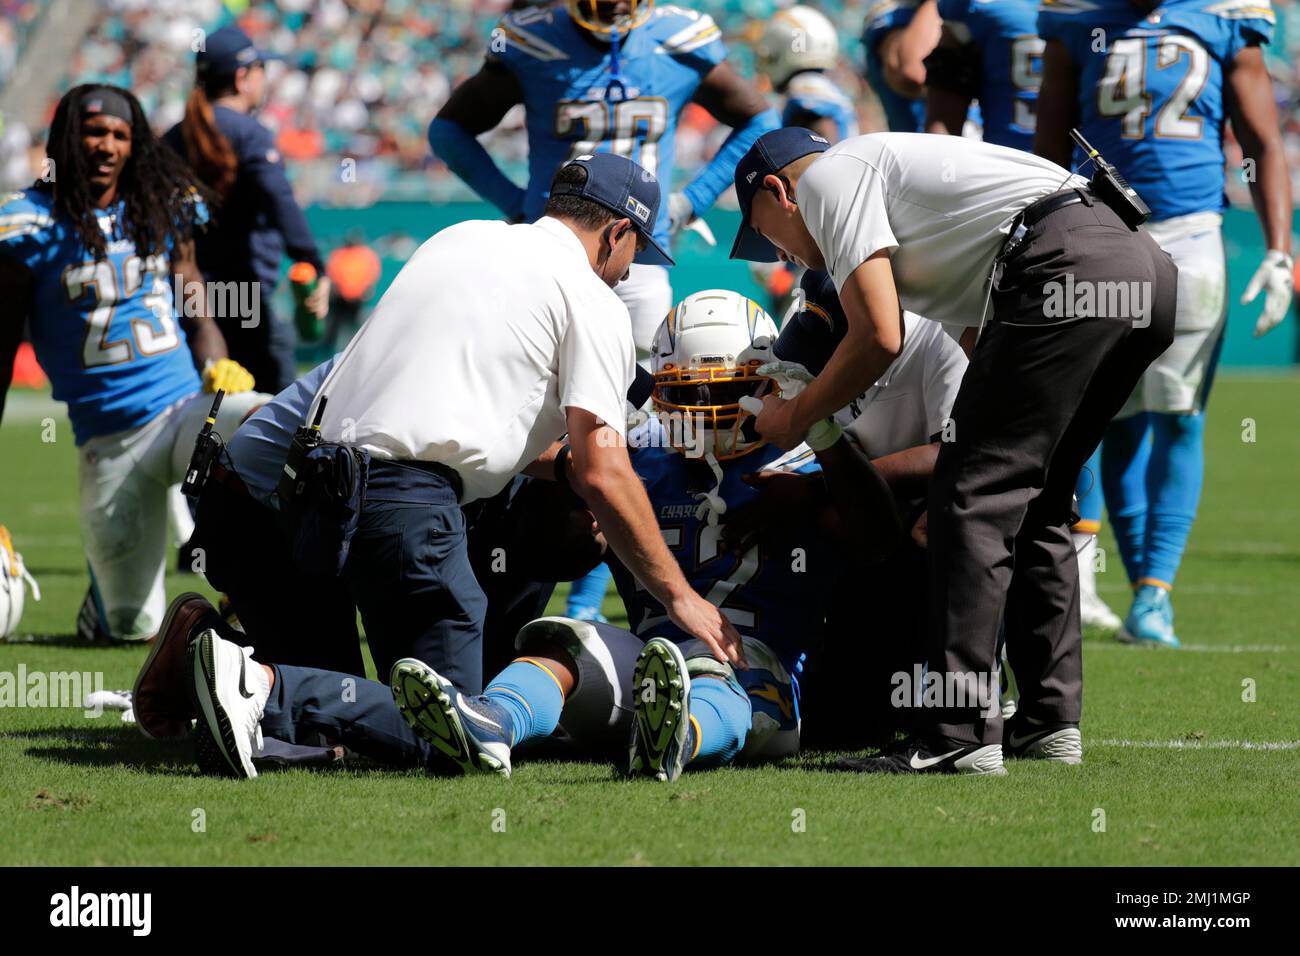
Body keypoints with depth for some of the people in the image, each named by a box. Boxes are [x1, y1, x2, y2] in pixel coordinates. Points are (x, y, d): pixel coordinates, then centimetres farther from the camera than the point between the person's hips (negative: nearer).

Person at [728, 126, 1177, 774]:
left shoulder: (828, 175, 8)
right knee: (1034, 504, 18)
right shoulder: (894, 168, 35)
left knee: (976, 498, -7)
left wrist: (792, 418, 13)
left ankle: (961, 734, -12)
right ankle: (1050, 720, 16)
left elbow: (879, 338, -3)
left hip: (1066, 268, -9)